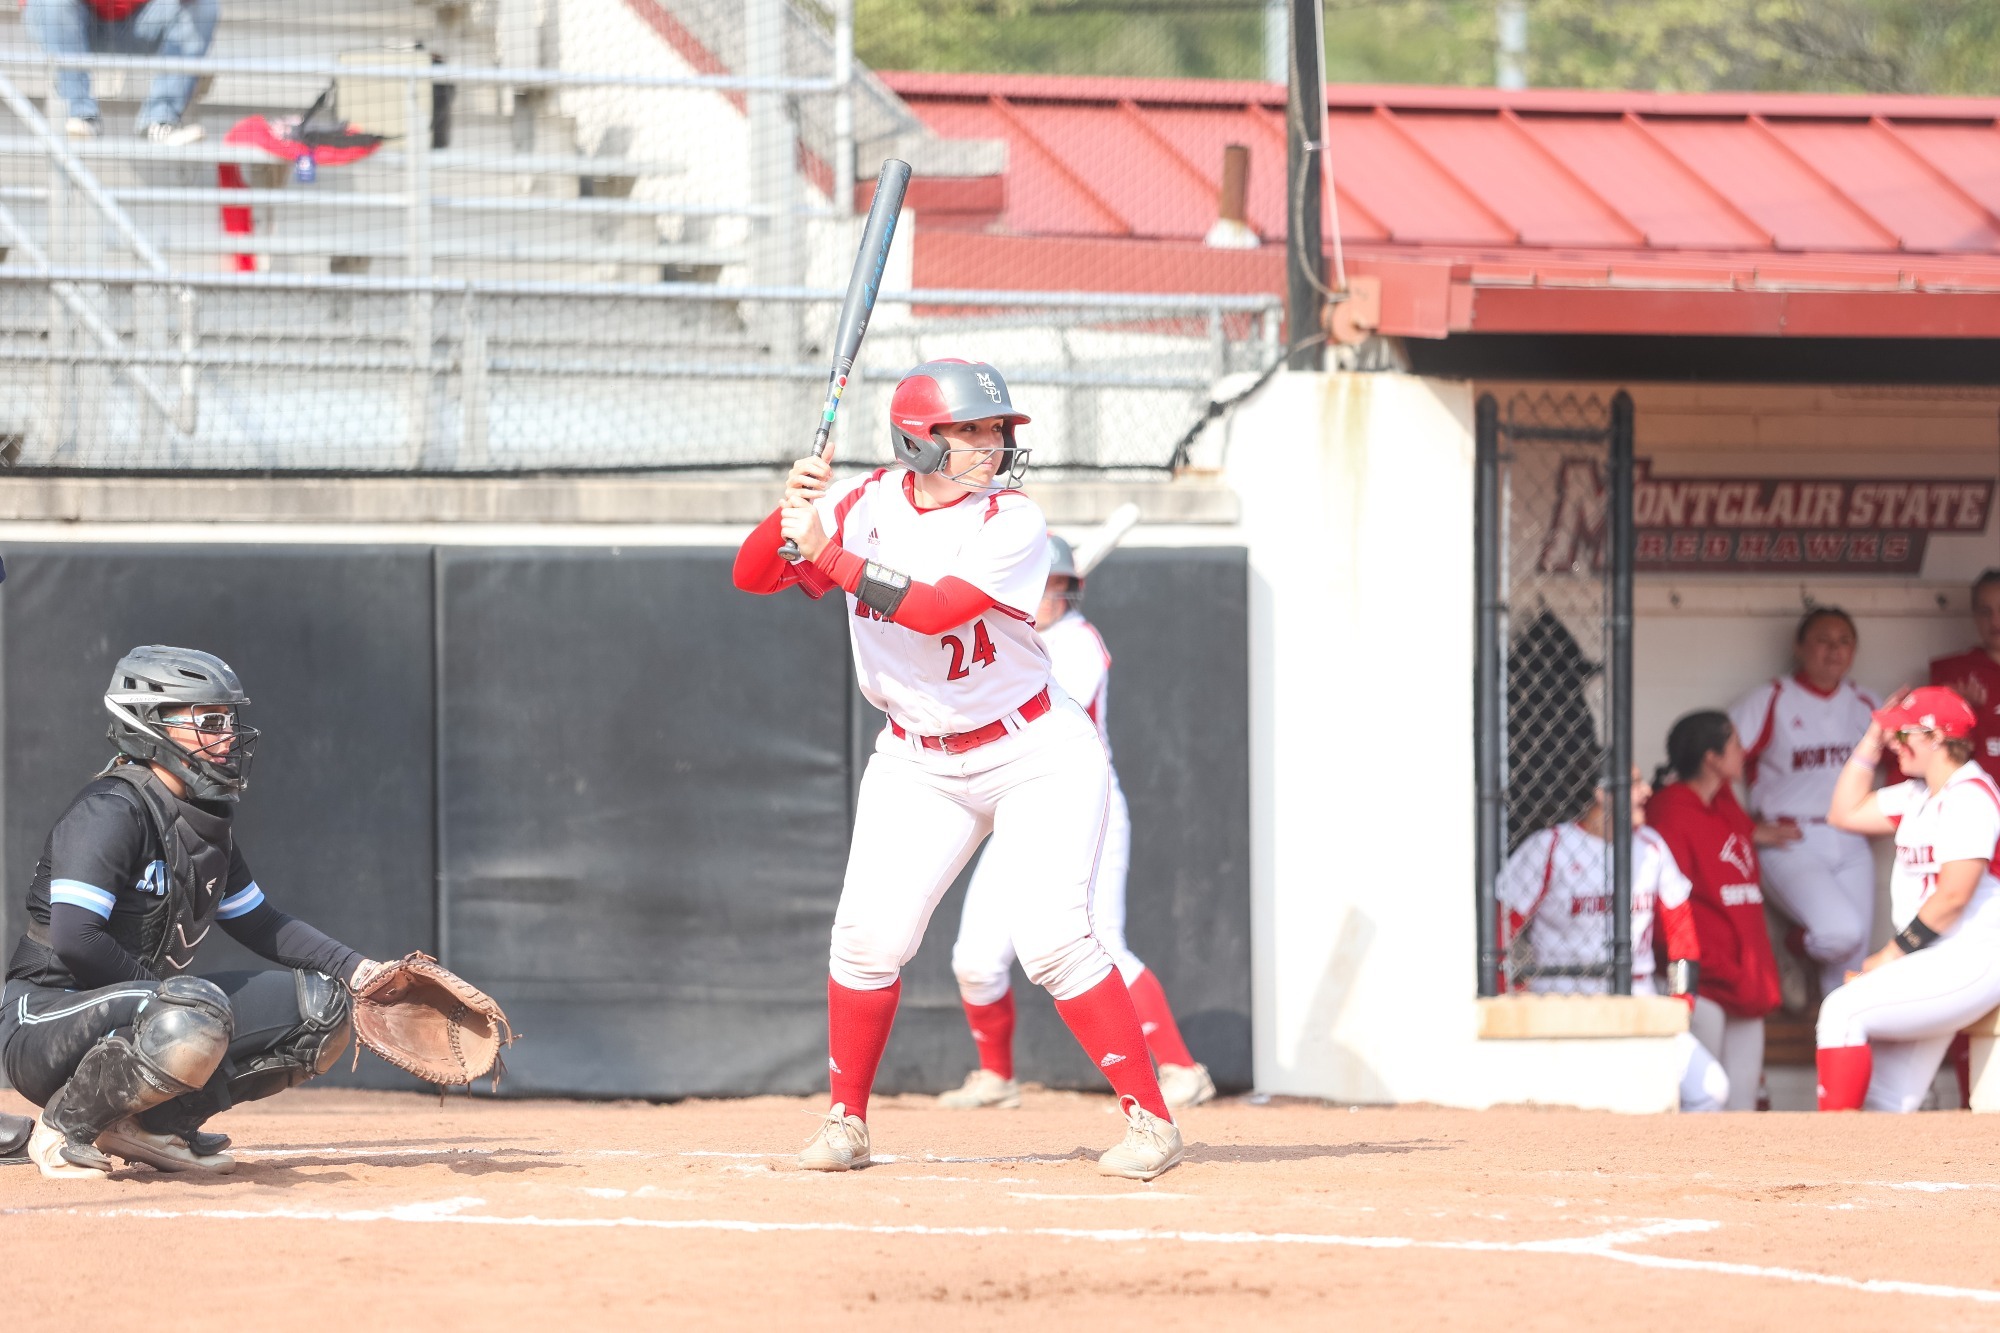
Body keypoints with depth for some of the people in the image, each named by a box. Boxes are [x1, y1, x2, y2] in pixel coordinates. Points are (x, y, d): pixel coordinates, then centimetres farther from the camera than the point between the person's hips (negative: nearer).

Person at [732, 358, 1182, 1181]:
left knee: (1051, 939, -17)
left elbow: (933, 609, -29)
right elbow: (753, 578, -4)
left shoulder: (1012, 525, -16)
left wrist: (829, 554, -32)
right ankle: (845, 1122, 13)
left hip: (1035, 753, -4)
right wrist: (791, 513, -24)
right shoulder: (866, 505, -3)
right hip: (918, 764, 4)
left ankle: (1151, 1119, -10)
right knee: (868, 937, -5)